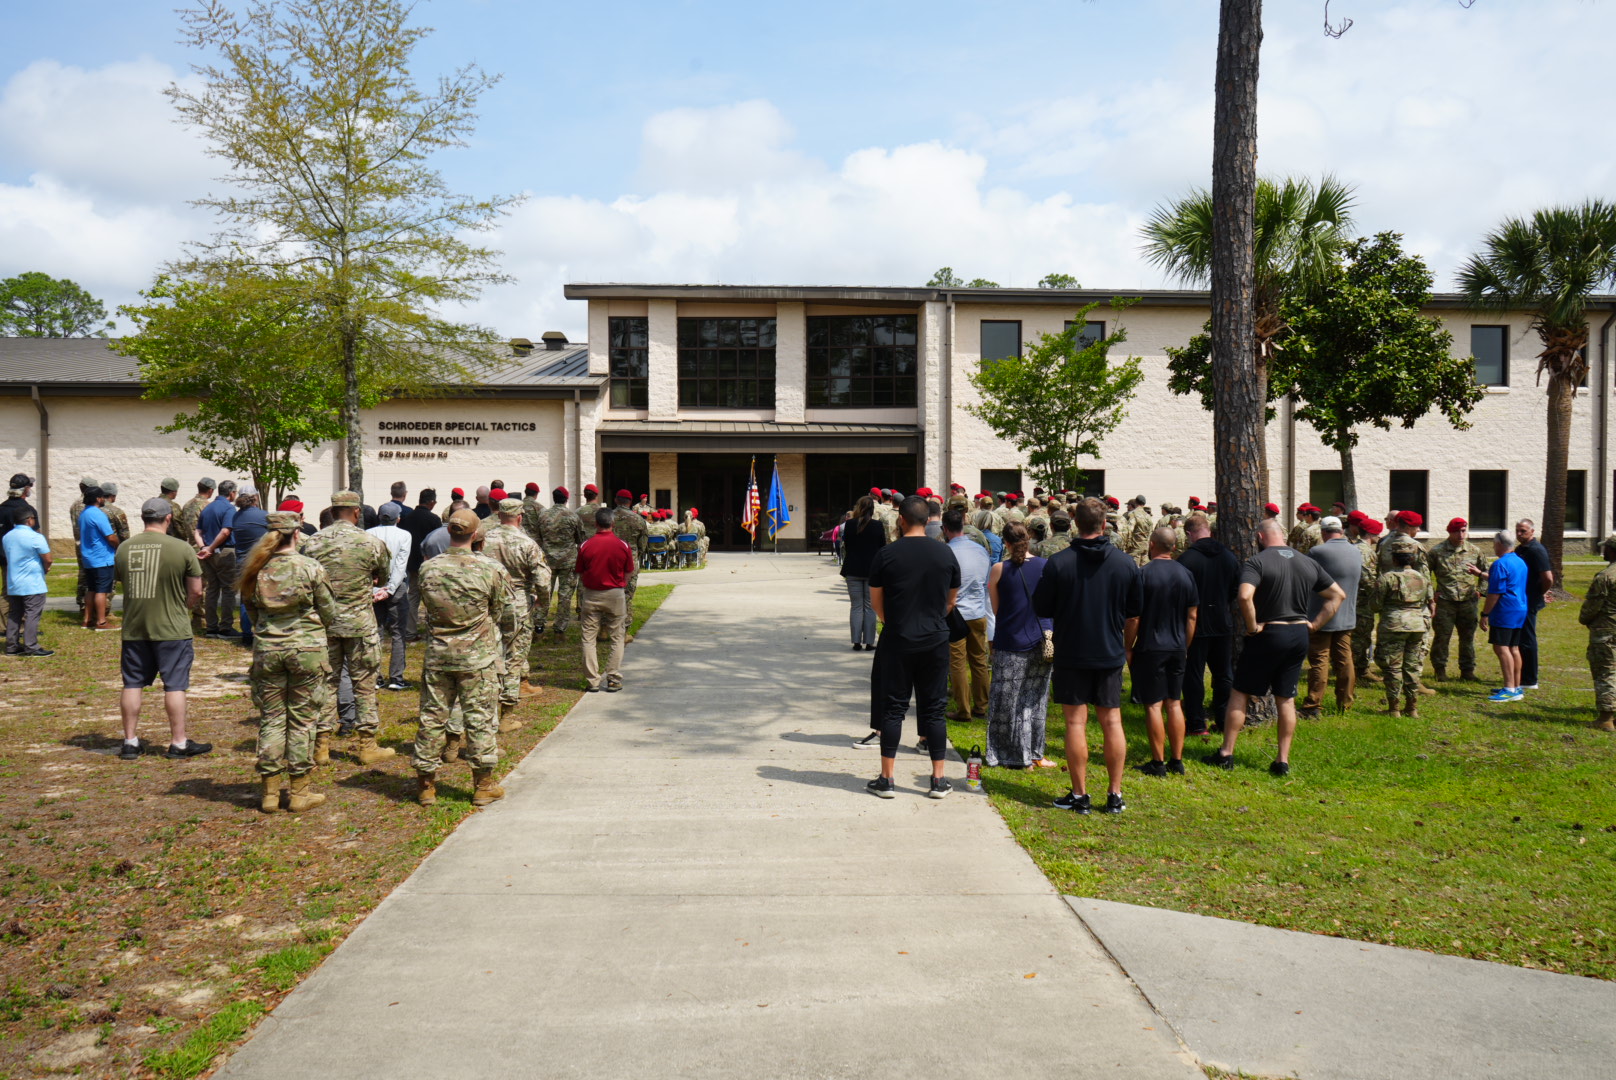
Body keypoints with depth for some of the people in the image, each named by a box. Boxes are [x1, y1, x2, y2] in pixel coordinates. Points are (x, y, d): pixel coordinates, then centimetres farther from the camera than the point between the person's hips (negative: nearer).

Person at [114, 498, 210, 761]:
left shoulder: (124, 548, 1)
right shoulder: (182, 549, -11)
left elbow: (122, 580, 15)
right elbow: (196, 592, -7)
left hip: (133, 628, 4)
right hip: (171, 628, -4)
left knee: (132, 684, 12)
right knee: (174, 685, 4)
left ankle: (130, 742, 19)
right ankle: (178, 742, 9)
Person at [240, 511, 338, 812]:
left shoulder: (255, 569, 0)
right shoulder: (311, 568, -10)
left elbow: (250, 611, 9)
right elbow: (330, 614, -3)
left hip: (266, 648, 3)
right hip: (306, 648, -3)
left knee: (270, 718, 11)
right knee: (302, 719, 6)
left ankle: (269, 792, 16)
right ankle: (299, 792, 11)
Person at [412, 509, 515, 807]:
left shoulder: (428, 569, -5)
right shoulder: (490, 569, -12)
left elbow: (426, 607, 7)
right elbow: (501, 614, -1)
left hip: (437, 655, 3)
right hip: (478, 658, -2)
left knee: (432, 716, 11)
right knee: (481, 718, 6)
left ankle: (425, 783, 20)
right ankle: (483, 785, 13)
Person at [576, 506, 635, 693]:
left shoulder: (586, 546, -6)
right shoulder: (623, 545, -6)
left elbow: (580, 574, 2)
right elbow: (628, 573, 1)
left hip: (591, 595, 0)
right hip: (616, 594, 0)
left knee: (589, 639, 8)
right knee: (617, 639, 9)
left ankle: (592, 681, 8)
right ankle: (614, 680, 7)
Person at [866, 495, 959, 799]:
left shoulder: (886, 555, -7)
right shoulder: (946, 554, 1)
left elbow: (876, 601, 1)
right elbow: (952, 599, 11)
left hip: (897, 641, -2)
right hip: (936, 641, 2)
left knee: (893, 708, 5)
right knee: (934, 708, 9)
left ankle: (886, 780, 8)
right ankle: (938, 780, 12)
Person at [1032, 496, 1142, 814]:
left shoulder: (1059, 563, -13)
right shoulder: (1125, 563, -2)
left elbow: (1041, 609, -6)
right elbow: (1135, 611, 9)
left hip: (1071, 654, -3)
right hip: (1111, 655, 3)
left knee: (1076, 722, 3)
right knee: (1112, 722, 9)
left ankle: (1080, 795, 7)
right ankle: (1115, 794, 13)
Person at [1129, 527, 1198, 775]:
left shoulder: (1144, 574, -11)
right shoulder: (1186, 574, 4)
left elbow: (1134, 617, -12)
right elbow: (1192, 616, 9)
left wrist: (1128, 648, -2)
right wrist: (1185, 646, 18)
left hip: (1150, 648, -5)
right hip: (1177, 649, 5)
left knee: (1153, 705, -1)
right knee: (1174, 703, 12)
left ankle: (1158, 762, 3)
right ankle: (1177, 761, 16)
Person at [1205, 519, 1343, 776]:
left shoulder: (1257, 562, -11)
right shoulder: (1308, 563, 7)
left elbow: (1245, 596, -28)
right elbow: (1338, 594, 12)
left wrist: (1252, 626, -15)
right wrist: (1315, 624, 7)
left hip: (1268, 635, -5)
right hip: (1299, 635, 5)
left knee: (1240, 694, 6)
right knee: (1287, 699, 12)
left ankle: (1226, 754, 8)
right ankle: (1283, 761, 13)